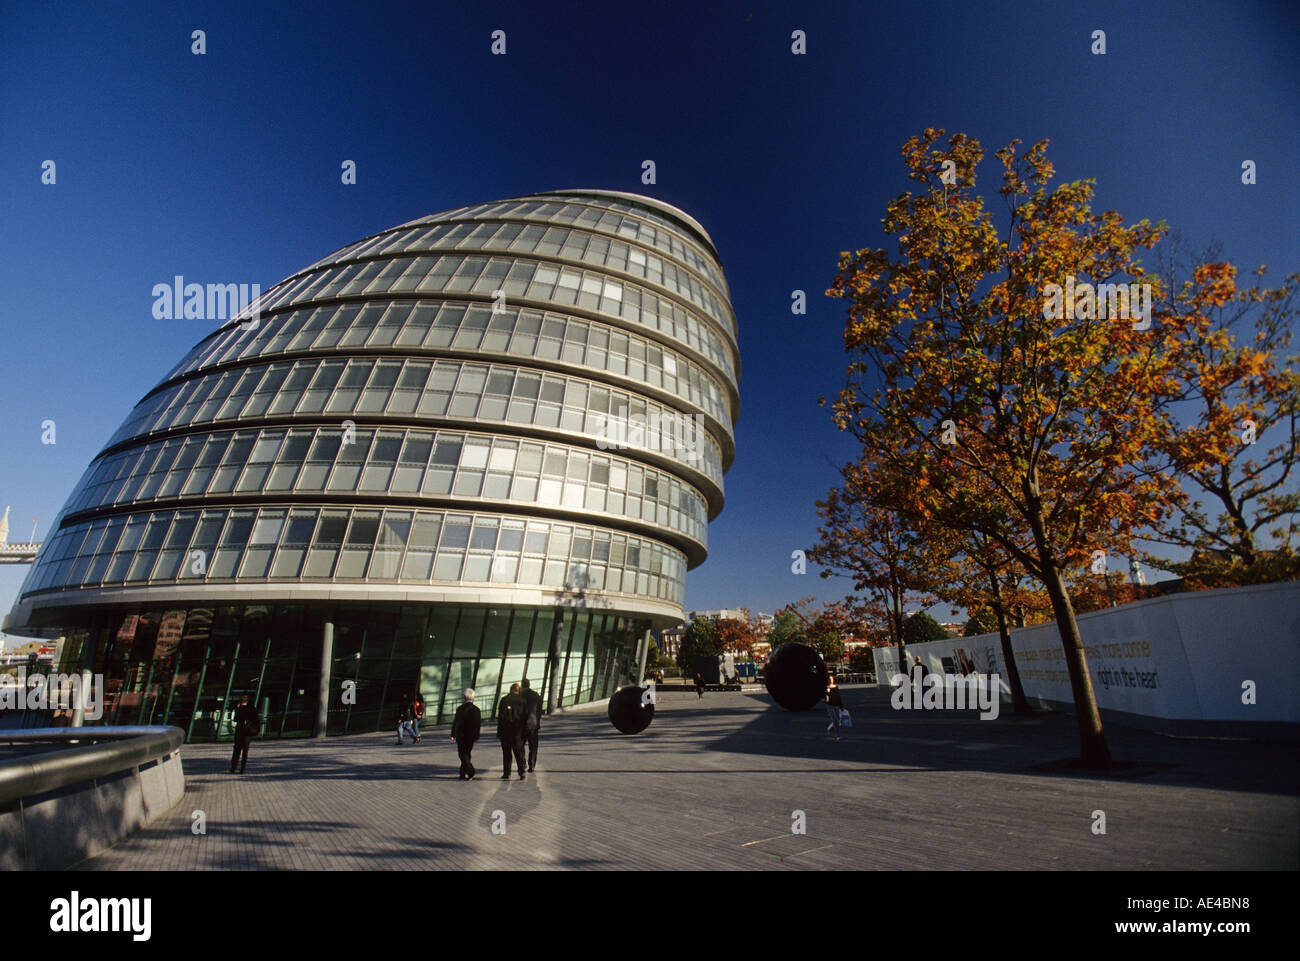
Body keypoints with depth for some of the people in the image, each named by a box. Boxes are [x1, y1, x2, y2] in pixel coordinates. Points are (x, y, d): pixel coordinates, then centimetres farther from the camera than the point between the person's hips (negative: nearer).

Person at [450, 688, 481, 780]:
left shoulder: (460, 709, -11)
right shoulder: (477, 710, -2)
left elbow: (456, 723, -12)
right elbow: (479, 724, 1)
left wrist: (453, 735, -7)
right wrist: (476, 736, 9)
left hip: (461, 735, -3)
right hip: (471, 736, 3)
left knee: (463, 754, 2)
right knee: (467, 754, 16)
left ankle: (470, 773, -13)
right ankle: (463, 774, 22)